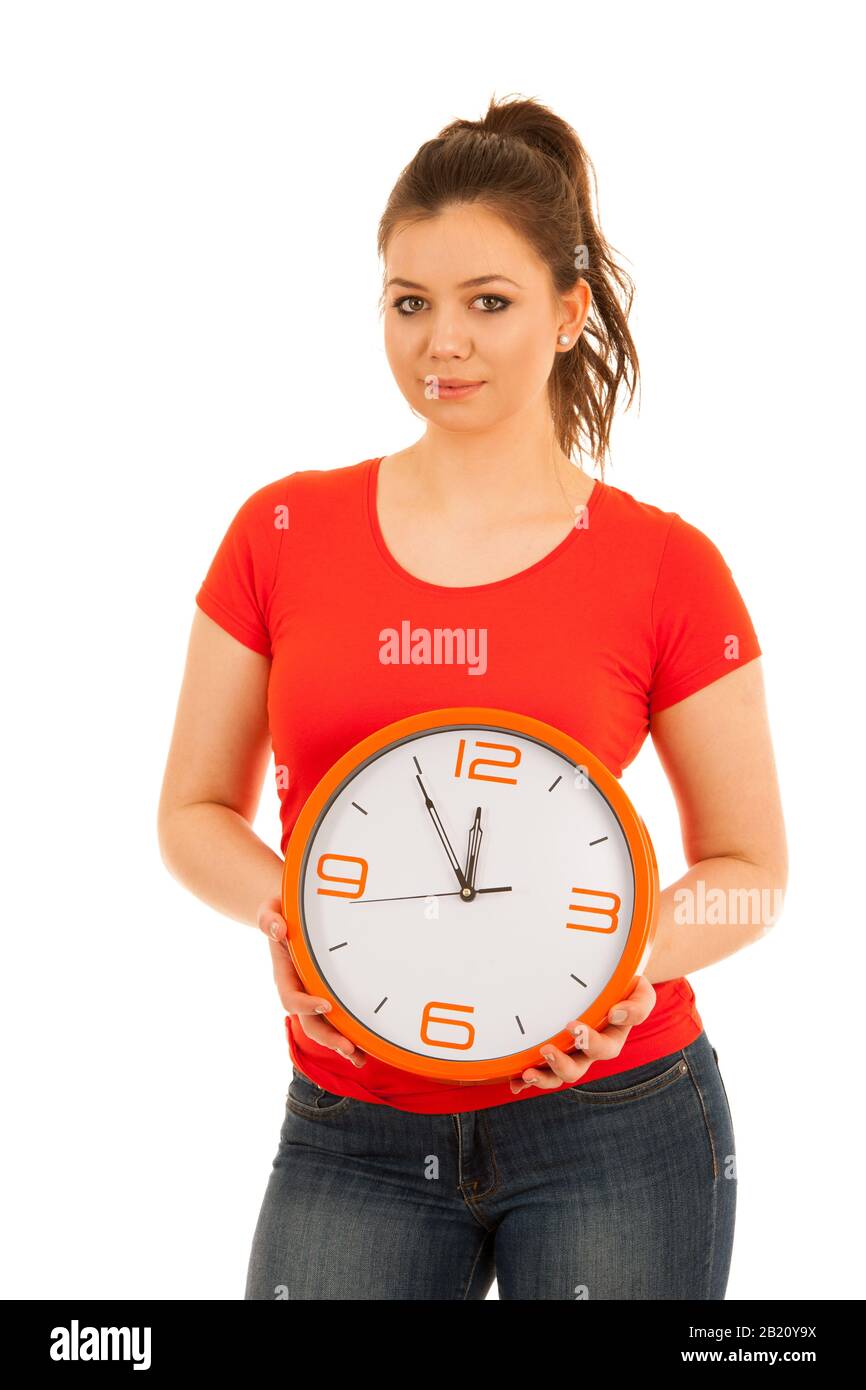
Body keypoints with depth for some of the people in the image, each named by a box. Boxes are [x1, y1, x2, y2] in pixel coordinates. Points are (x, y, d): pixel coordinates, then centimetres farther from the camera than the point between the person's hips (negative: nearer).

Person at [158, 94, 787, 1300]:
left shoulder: (666, 567, -5)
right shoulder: (285, 534, 0)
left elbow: (749, 869, 2)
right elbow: (195, 813, 6)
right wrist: (288, 911, -14)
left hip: (612, 1118, -1)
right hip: (353, 1136, 2)